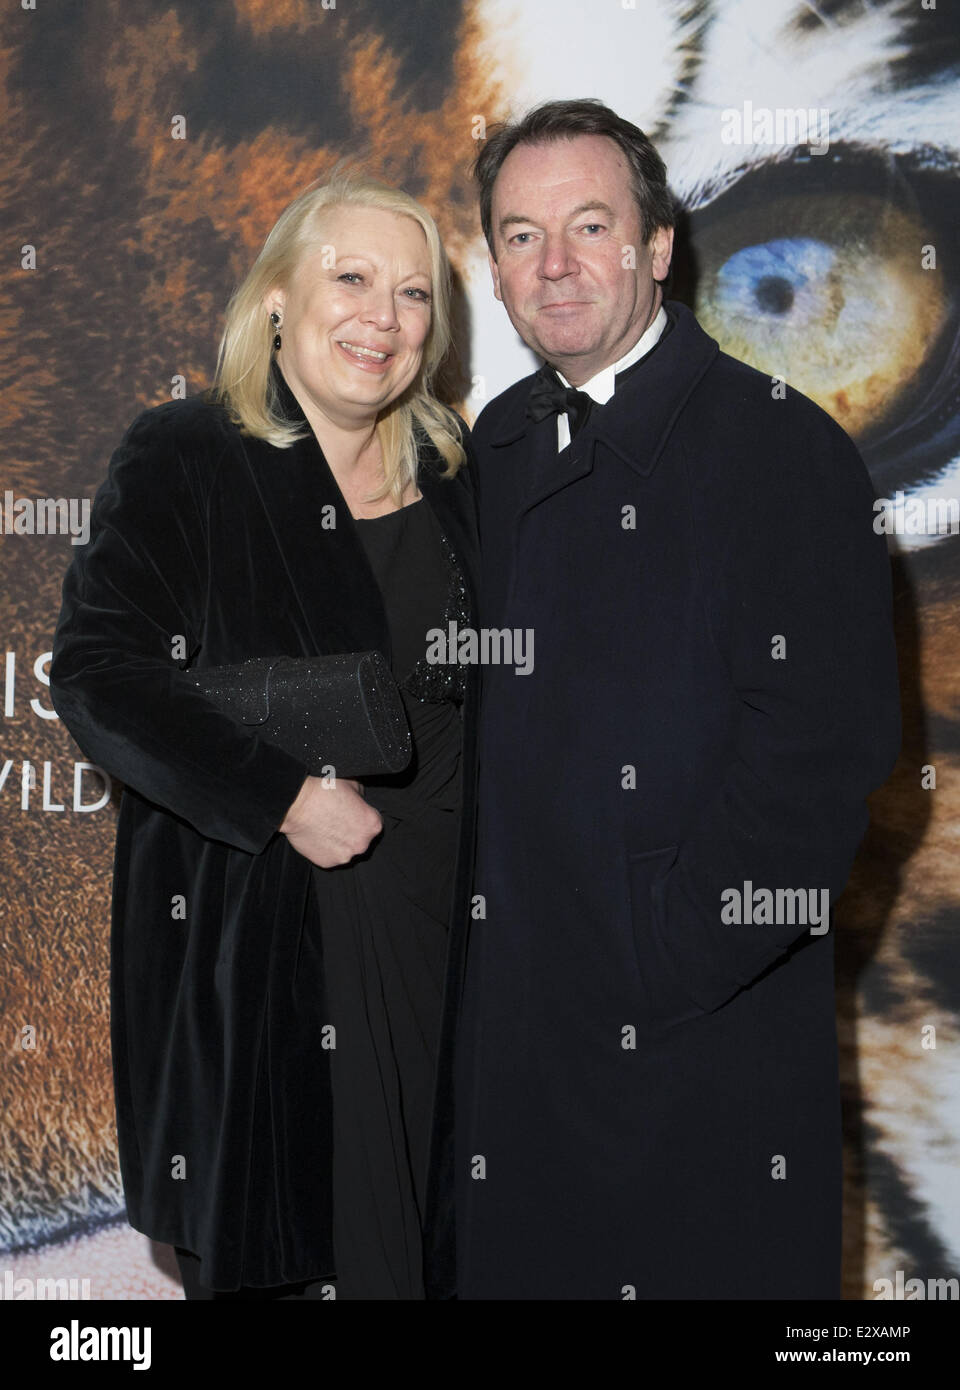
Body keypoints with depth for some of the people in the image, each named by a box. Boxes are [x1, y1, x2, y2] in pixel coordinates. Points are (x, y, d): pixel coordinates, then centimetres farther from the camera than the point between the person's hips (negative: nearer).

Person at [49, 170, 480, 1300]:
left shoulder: (452, 474, 10)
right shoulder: (183, 461, -5)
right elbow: (95, 672, -12)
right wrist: (282, 797, -20)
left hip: (437, 933, 5)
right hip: (253, 940, -4)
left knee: (426, 1239, 11)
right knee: (266, 1251, 5)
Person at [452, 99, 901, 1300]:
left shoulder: (783, 448, -11)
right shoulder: (498, 444, 10)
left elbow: (829, 739, -17)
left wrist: (678, 952, -17)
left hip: (708, 1012, -6)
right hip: (514, 1000, 6)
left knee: (705, 1260, 6)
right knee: (515, 1259, 16)